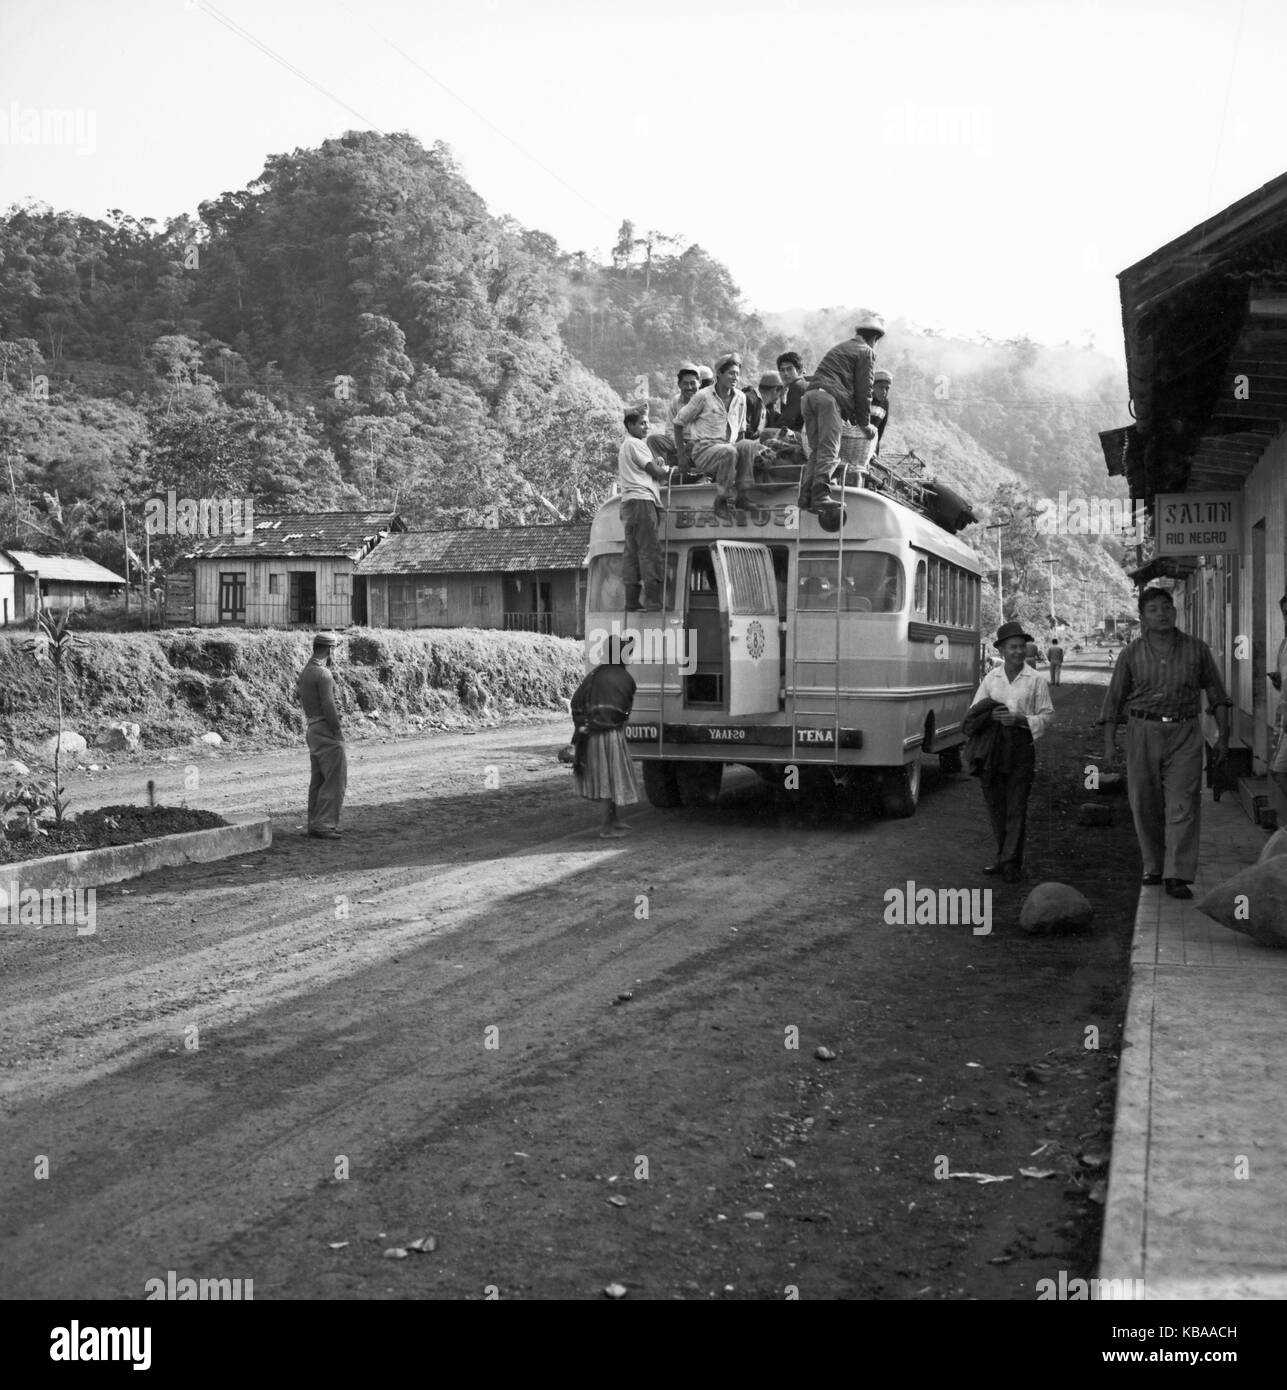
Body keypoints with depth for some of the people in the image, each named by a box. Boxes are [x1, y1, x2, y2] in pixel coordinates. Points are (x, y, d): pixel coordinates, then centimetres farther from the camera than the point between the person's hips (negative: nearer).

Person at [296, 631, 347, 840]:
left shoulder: (305, 673, 13)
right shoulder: (323, 674, -15)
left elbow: (297, 694, 29)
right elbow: (328, 705, -21)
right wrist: (338, 731, -15)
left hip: (313, 728, 10)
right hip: (327, 730, -10)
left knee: (318, 780, 14)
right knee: (335, 780, -9)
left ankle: (315, 823, 18)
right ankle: (323, 824, -12)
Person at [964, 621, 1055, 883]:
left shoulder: (1036, 680, 3)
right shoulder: (990, 678, 10)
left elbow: (1046, 715, 3)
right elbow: (974, 711, 12)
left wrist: (1020, 719, -13)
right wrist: (991, 715, -9)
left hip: (1021, 745, -3)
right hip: (991, 746, 3)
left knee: (1016, 806, -4)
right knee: (994, 803, 7)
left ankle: (1011, 863, 1)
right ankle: (1003, 856, 21)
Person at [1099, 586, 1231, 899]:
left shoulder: (1197, 650, 4)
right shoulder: (1132, 654, 3)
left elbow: (1217, 695, 10)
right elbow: (1114, 699, 6)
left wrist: (1223, 736, 5)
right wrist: (1109, 742, 0)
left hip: (1184, 735, -1)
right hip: (1143, 732, 1)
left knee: (1183, 805, -9)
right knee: (1145, 806, 6)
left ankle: (1178, 876, -9)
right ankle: (1154, 867, 23)